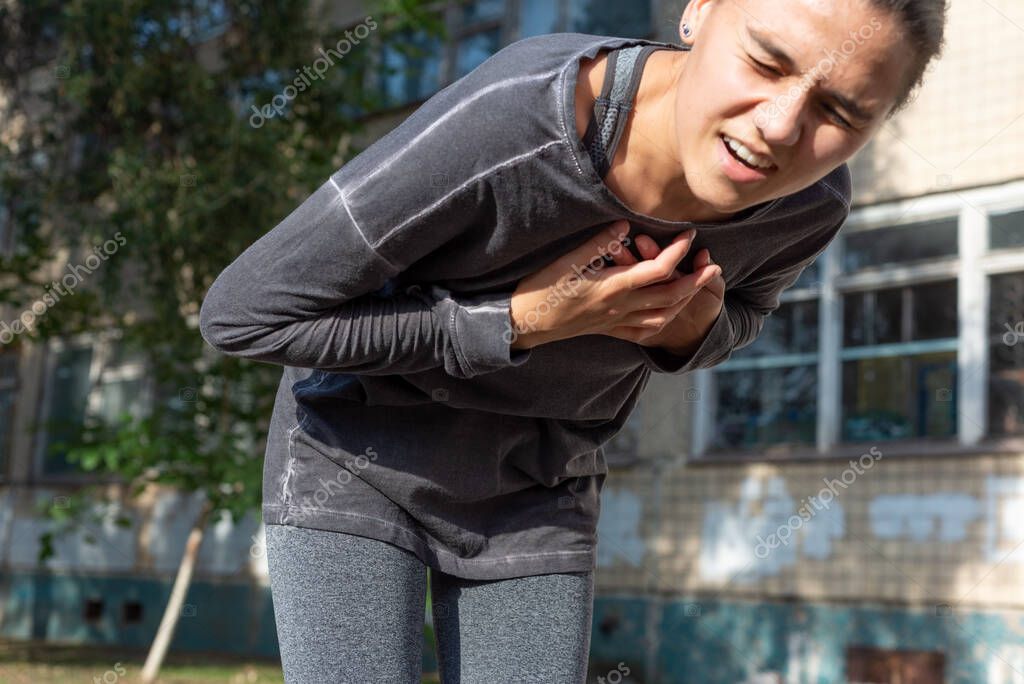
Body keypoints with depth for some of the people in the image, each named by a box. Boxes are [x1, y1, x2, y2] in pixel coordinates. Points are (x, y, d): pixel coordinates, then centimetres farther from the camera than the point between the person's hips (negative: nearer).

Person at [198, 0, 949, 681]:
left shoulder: (812, 202, -17)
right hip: (358, 459, -3)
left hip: (537, 493, 4)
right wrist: (521, 321, -28)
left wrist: (691, 328, -18)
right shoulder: (502, 126, -33)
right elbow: (241, 310, -23)